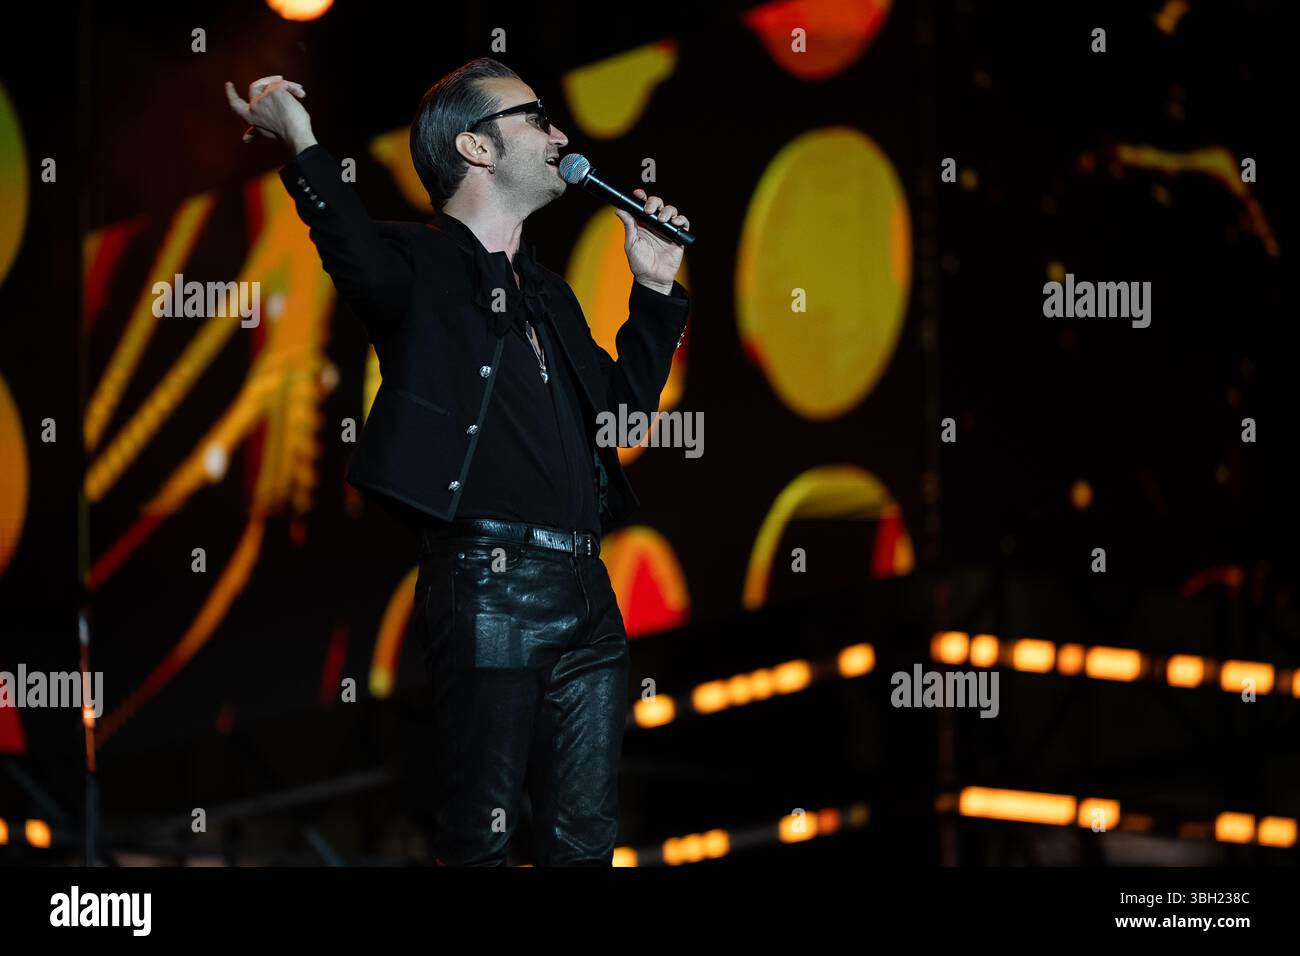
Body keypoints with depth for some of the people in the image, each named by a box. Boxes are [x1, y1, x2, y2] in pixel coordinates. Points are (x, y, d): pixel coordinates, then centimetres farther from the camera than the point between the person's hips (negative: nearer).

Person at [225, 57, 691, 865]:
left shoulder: (548, 293, 23)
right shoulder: (424, 264, -1)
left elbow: (622, 404, 32)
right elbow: (364, 260, -25)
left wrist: (654, 291, 25)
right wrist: (303, 146, -35)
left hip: (585, 587, 8)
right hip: (490, 580, -8)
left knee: (585, 838, 9)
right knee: (482, 836, -6)